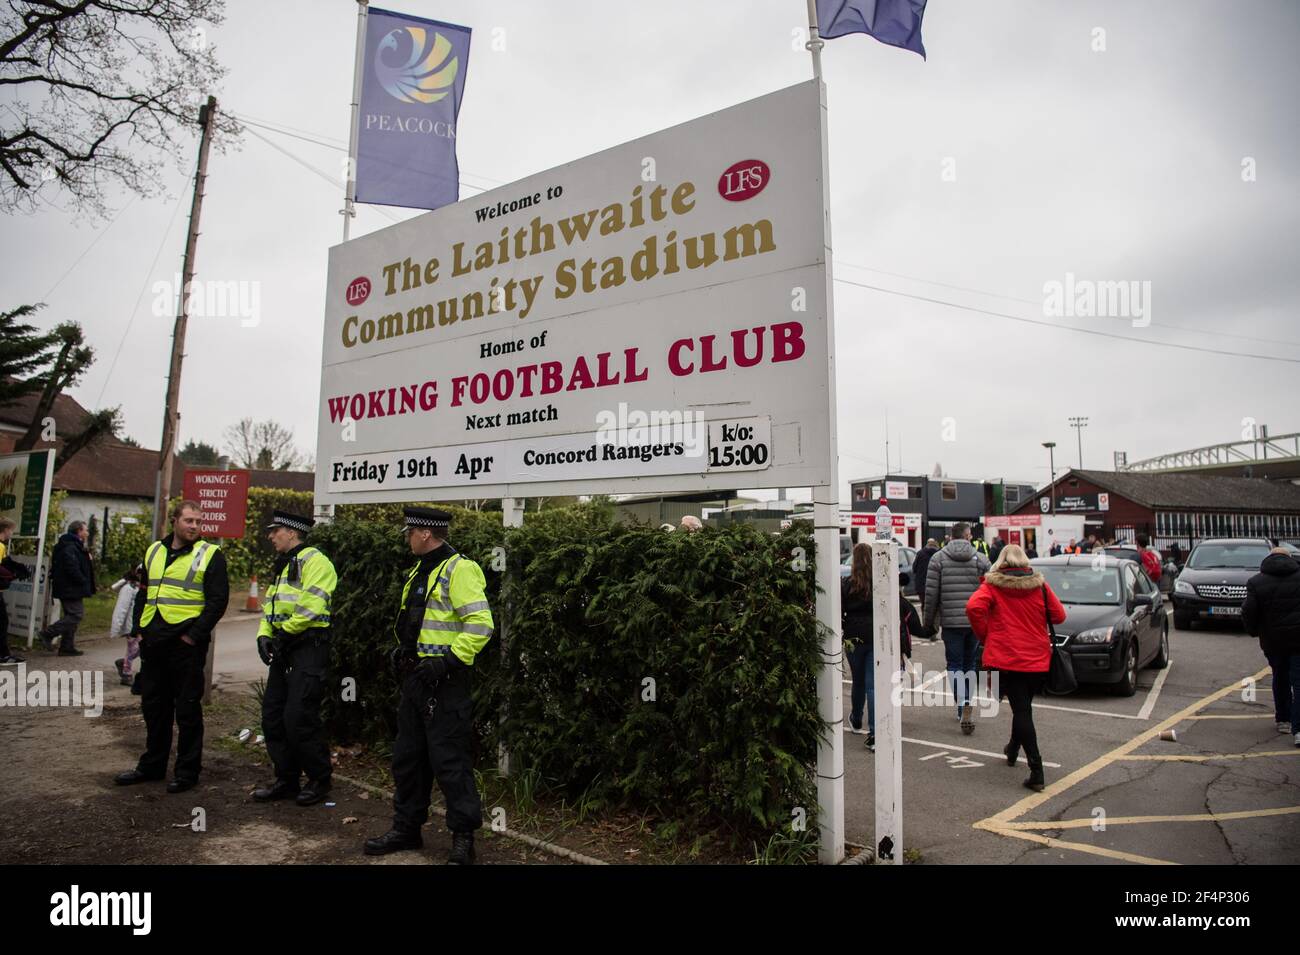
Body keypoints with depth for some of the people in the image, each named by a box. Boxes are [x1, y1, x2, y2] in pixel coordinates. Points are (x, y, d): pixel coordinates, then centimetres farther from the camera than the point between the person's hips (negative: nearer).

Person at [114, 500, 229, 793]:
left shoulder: (210, 555, -6)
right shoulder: (154, 551, 13)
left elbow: (218, 600, -11)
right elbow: (143, 594, 20)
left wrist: (195, 634, -15)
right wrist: (140, 629, 9)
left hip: (186, 644, -6)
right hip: (154, 643, 6)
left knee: (187, 708, 1)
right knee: (154, 706, 16)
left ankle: (188, 771, 12)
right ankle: (152, 766, 31)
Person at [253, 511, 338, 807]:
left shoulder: (313, 561, -12)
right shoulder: (282, 566, 19)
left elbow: (311, 606, -22)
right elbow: (270, 606, 21)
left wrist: (285, 632, -11)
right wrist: (264, 634, 4)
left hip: (309, 648, -10)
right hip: (284, 649, 10)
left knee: (299, 719, -8)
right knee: (272, 716, 12)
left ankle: (319, 781, 10)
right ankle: (286, 780, 25)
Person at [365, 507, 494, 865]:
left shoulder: (458, 569, -16)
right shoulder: (420, 571, 14)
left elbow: (480, 624, -24)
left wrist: (447, 660, -25)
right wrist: (403, 648, 14)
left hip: (444, 681, -10)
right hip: (415, 677, 10)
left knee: (448, 760, -3)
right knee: (407, 757, 17)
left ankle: (464, 838, 10)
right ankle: (406, 828, 32)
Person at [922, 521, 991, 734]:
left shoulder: (938, 558, -1)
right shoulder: (981, 559, 3)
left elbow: (931, 593, -4)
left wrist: (929, 622, 5)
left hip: (951, 622, -2)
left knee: (955, 664, 5)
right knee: (970, 663, 16)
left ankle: (963, 707, -10)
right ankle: (967, 707, 17)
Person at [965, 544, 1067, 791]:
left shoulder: (992, 586, -4)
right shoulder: (1039, 585, 3)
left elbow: (973, 607, -20)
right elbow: (1059, 615, 5)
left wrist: (984, 634, -6)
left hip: (1005, 658, -3)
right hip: (1038, 659, 3)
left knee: (1021, 710, -3)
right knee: (1024, 707, 21)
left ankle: (1036, 772, -11)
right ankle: (1013, 750, 40)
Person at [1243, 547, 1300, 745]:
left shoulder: (1256, 582, -2)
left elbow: (1248, 612, -6)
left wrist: (1254, 631, 11)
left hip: (1274, 640, 0)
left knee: (1280, 680, 20)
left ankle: (1283, 720, 28)